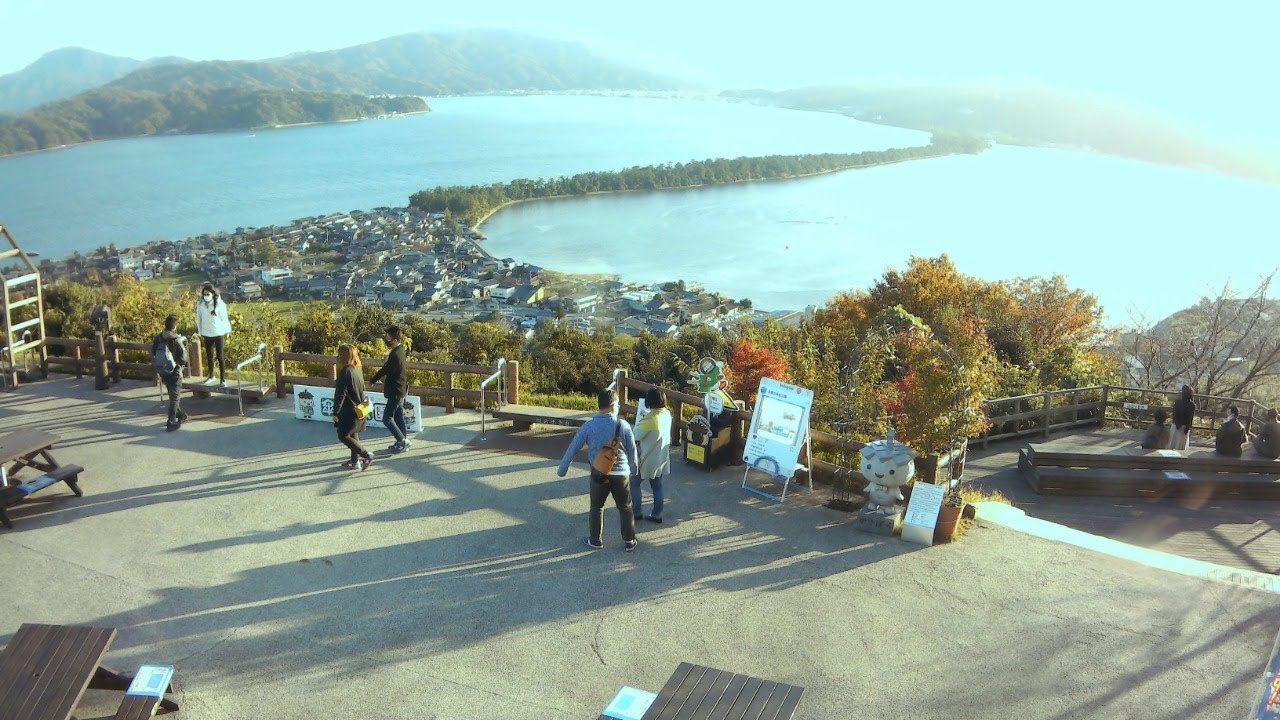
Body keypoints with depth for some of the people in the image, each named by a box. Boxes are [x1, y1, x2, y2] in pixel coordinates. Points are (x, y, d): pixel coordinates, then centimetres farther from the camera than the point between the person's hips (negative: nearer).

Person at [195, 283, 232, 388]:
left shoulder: (219, 303, -12)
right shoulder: (200, 304, -3)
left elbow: (224, 317, -3)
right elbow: (199, 319, 5)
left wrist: (227, 332, 2)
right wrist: (200, 334, 7)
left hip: (218, 333, -3)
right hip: (206, 333, 3)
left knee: (220, 356, -2)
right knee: (209, 356, 14)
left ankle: (222, 380, 1)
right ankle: (211, 376, 32)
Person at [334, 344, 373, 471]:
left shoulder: (345, 371, -21)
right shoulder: (358, 370, 6)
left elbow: (341, 394, -23)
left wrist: (335, 412, -19)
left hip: (349, 411, -9)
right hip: (359, 410, 9)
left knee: (343, 436, -1)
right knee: (353, 434, 18)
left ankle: (366, 455, -5)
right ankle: (355, 461, 25)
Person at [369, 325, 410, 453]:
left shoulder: (395, 355, -25)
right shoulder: (400, 350, 6)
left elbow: (385, 370, -17)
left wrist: (371, 380, -4)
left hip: (395, 392, -10)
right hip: (401, 390, 10)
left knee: (387, 418, -3)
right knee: (399, 417, 16)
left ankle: (402, 441, 0)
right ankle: (403, 442, 24)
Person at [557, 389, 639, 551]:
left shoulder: (588, 426, -10)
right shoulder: (623, 425, -10)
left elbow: (573, 448, -2)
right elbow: (632, 450, 1)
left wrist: (562, 469, 10)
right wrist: (633, 468, 20)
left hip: (598, 474, 0)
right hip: (620, 473, 0)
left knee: (597, 507, 18)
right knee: (625, 508, 16)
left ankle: (595, 540, 27)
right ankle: (629, 541, 22)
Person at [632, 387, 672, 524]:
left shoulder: (649, 420, -28)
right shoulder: (667, 414, -4)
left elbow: (636, 436, -17)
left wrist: (638, 421, -5)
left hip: (648, 460, -7)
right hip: (662, 459, 7)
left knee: (634, 483, 12)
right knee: (657, 486, 17)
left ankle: (636, 512, 18)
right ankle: (657, 514, 22)